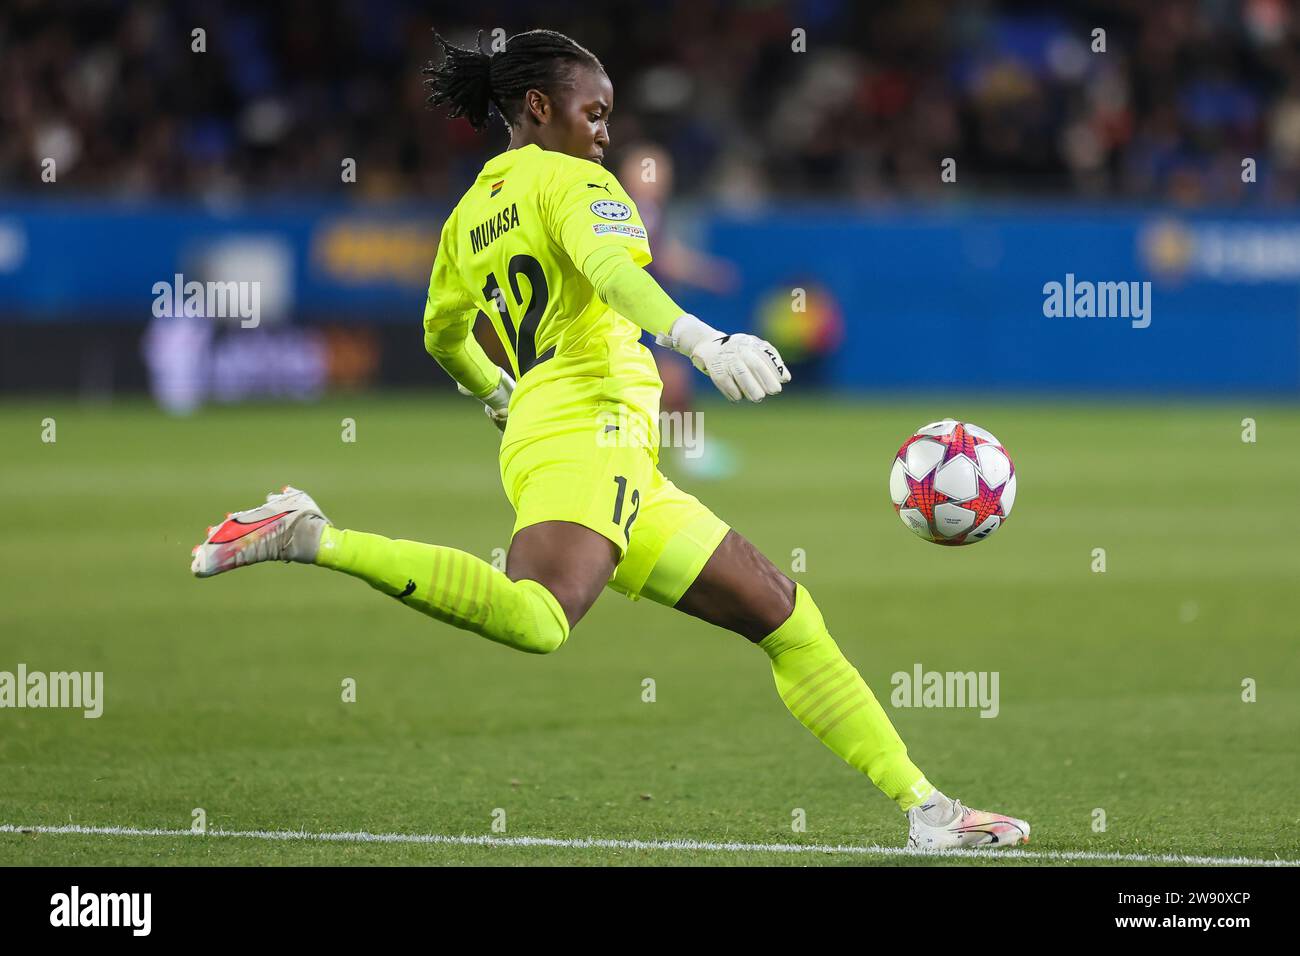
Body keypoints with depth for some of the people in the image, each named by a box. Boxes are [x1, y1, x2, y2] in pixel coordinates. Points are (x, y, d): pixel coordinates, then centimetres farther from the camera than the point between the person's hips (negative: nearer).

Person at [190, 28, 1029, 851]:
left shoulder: (470, 215, 25)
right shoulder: (567, 179, 0)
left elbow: (443, 333, 40)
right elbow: (611, 266, -22)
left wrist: (498, 393, 59)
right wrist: (701, 340, -36)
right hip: (591, 431, -10)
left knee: (787, 617, 11)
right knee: (535, 619, -39)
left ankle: (926, 810, 9)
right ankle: (314, 539, -30)